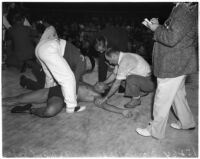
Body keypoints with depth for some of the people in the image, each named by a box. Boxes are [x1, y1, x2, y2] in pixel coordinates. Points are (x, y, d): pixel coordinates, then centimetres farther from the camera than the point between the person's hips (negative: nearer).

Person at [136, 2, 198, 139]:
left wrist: (156, 29, -14)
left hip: (174, 65, -10)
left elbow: (172, 38, -29)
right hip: (178, 64, 10)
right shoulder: (181, 8, 8)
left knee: (162, 99, 3)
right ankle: (187, 122, 43)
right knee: (178, 95, 25)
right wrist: (158, 25, 2)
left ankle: (156, 131, 21)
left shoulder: (185, 10, -22)